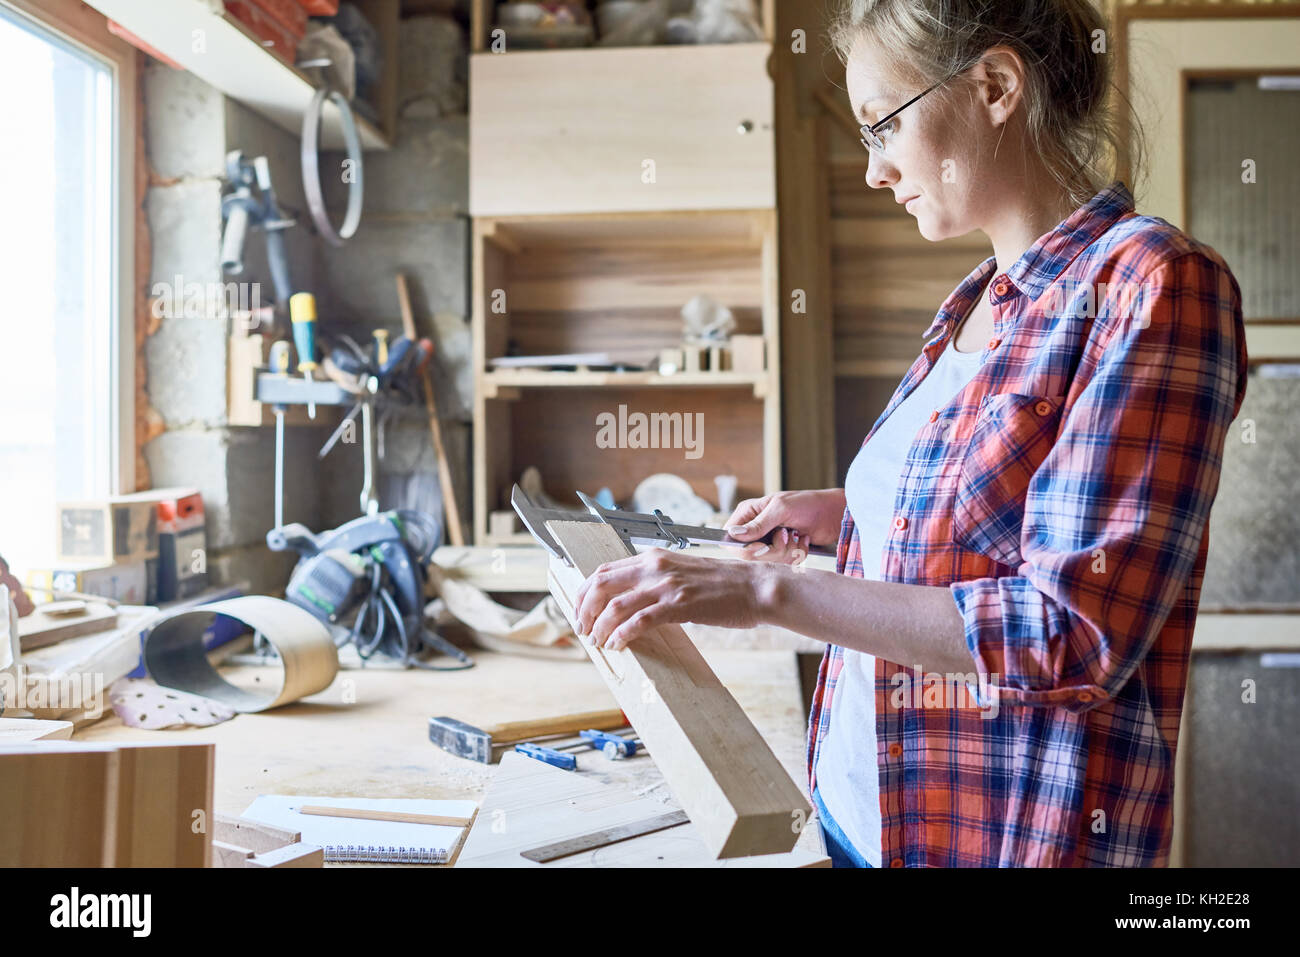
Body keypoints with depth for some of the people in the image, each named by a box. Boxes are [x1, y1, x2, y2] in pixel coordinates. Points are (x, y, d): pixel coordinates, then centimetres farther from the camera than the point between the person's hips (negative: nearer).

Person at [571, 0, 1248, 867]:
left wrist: (767, 590, -26)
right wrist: (833, 512, 9)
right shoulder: (981, 298, 7)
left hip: (1009, 830, -7)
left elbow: (1075, 631, -25)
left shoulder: (1153, 283, -18)